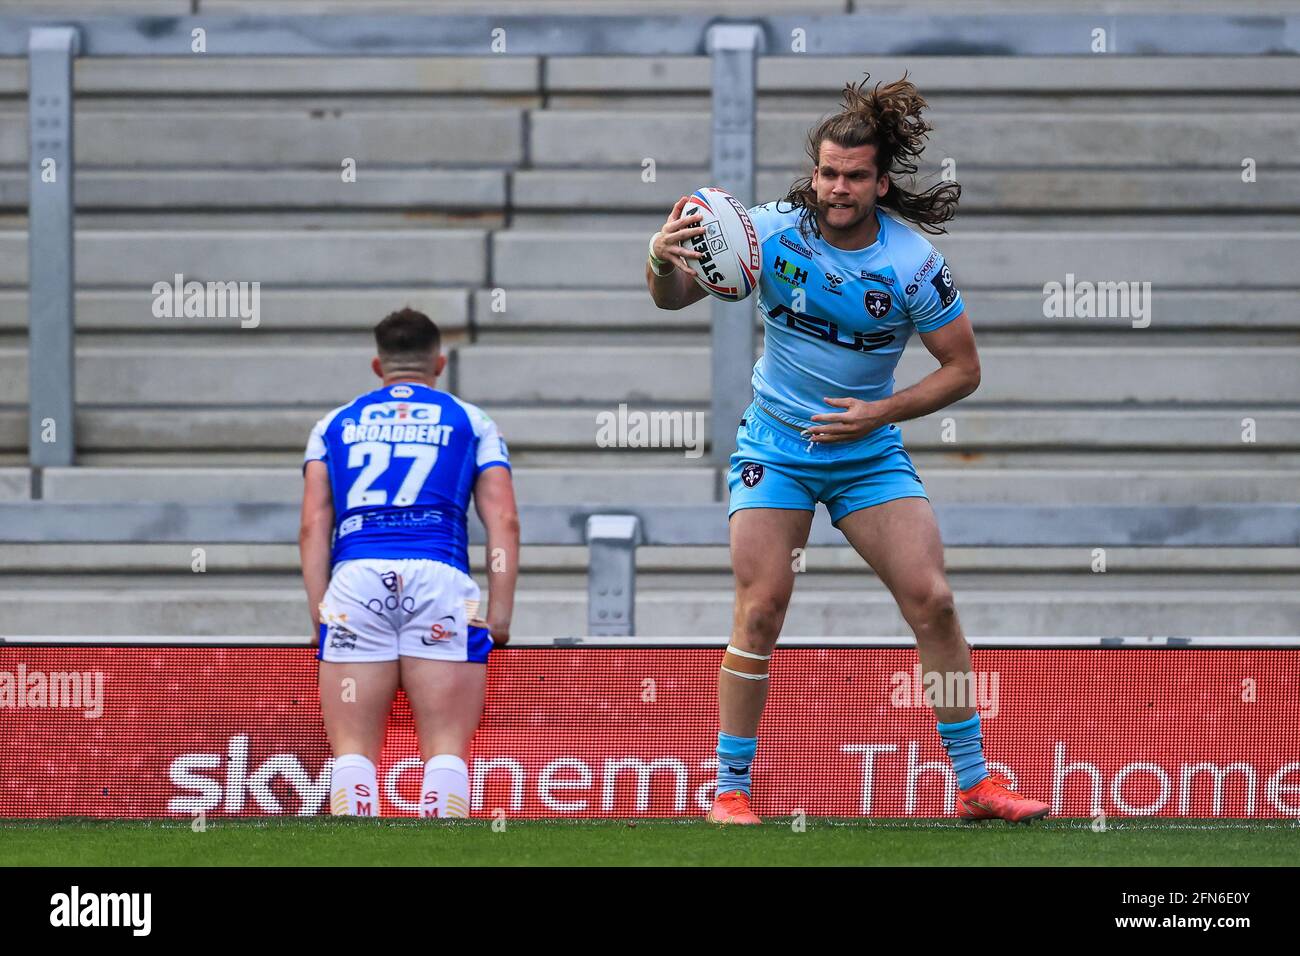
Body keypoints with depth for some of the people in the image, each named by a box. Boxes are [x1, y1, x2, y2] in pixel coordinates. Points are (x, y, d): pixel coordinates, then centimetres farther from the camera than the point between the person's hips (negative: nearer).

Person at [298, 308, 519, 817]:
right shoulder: (471, 422, 19)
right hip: (440, 580, -1)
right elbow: (504, 522, 8)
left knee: (353, 751, 0)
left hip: (356, 580, 1)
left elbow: (313, 527, 11)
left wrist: (320, 616, 10)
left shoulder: (335, 425, 22)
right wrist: (498, 618, 7)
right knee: (446, 749, -2)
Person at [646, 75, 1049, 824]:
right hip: (775, 445, -1)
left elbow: (963, 369, -5)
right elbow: (676, 297, -13)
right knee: (761, 609, -11)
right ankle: (731, 787, 0)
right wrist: (666, 264, -37)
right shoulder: (775, 231, -12)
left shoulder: (913, 262, -12)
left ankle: (975, 782, 2)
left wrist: (879, 412, -17)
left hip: (870, 450, 1)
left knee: (932, 601, -8)